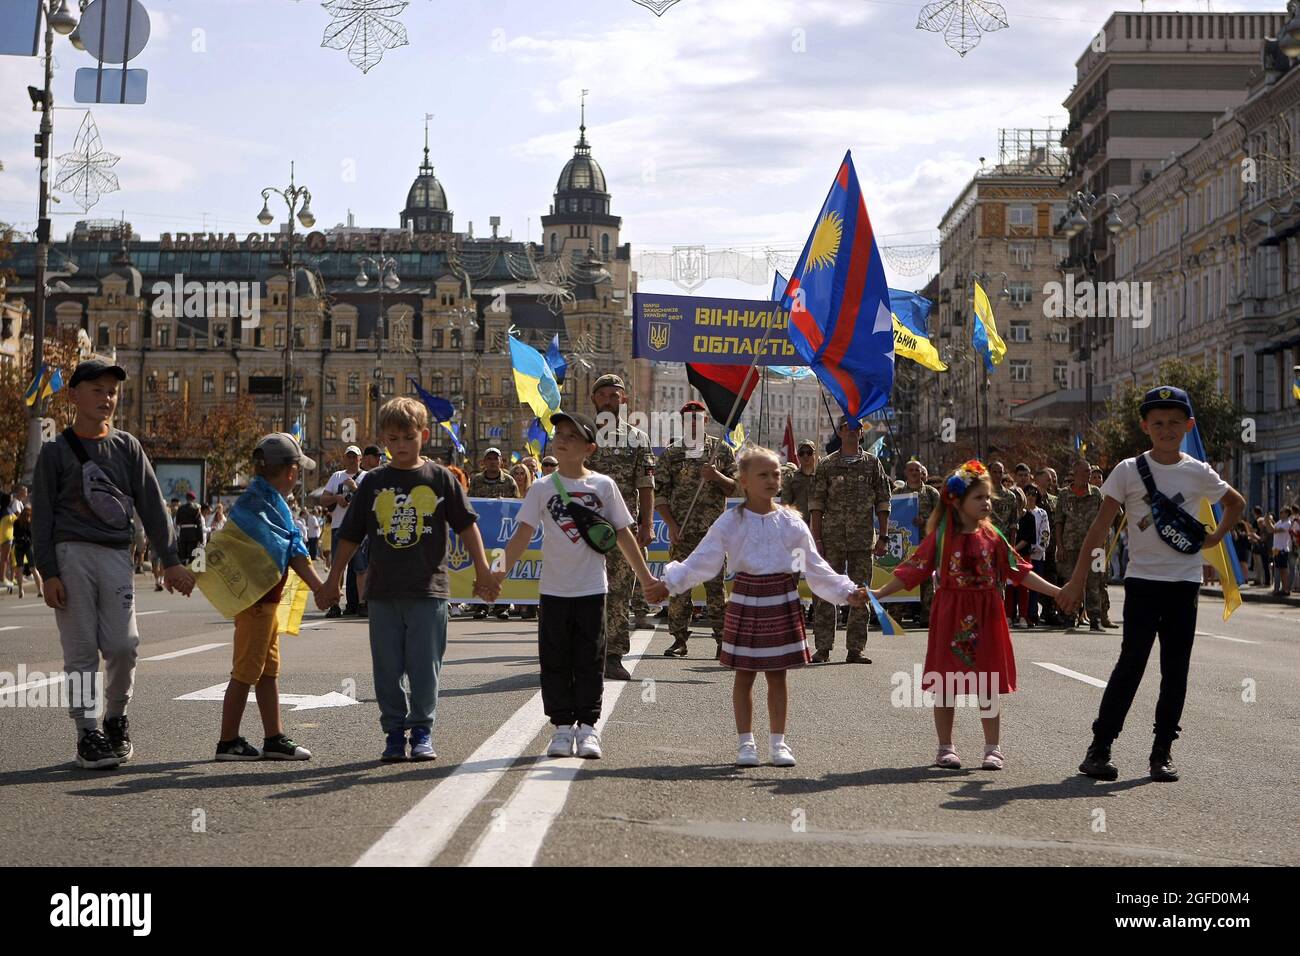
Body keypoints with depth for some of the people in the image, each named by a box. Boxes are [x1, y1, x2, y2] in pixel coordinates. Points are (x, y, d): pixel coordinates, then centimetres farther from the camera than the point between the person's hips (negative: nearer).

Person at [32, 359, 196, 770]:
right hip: (72, 554, -2)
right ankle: (88, 734, 3)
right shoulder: (56, 451, 4)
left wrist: (170, 560, 7)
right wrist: (48, 573, -7)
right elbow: (42, 516, 2)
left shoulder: (127, 446, 12)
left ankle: (116, 719, 16)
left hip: (117, 555, 2)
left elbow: (151, 505, 11)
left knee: (123, 645, -7)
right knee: (81, 649, -3)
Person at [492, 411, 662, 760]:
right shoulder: (543, 488, 1)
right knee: (555, 661, 4)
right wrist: (502, 569, -19)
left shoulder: (603, 485, 1)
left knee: (589, 660, 3)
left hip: (592, 588, -1)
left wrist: (646, 579, 5)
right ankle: (562, 727, 13)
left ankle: (587, 727, 11)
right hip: (553, 589, 1)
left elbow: (623, 534, 6)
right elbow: (524, 533, -5)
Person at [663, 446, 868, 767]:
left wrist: (847, 591, 3)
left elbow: (815, 566, 8)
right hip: (746, 602, -1)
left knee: (777, 675, 8)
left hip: (783, 602, 1)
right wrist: (669, 581, -13)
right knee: (744, 675, 6)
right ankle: (746, 742, 17)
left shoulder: (791, 522, 2)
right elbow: (701, 562, -3)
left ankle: (778, 742, 18)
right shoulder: (731, 522, -3)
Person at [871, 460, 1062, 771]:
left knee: (989, 686, 5)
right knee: (945, 684, 4)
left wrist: (1056, 591, 2)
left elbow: (1019, 570, 7)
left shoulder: (991, 536, 4)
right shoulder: (941, 536, -3)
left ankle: (993, 748, 14)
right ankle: (946, 748, 16)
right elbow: (913, 569, -3)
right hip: (950, 614, -2)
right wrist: (879, 593, -10)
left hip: (986, 615, 2)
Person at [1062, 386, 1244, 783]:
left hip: (1184, 582, 3)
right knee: (1132, 662, -8)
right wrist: (1078, 578, -9)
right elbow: (1101, 525, -5)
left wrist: (1215, 537, 8)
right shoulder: (1129, 471, -3)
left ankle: (1162, 751, 12)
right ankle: (1100, 746, -2)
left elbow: (1236, 502, 22)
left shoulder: (1199, 473, 3)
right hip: (1142, 579, -3)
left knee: (1175, 668, 4)